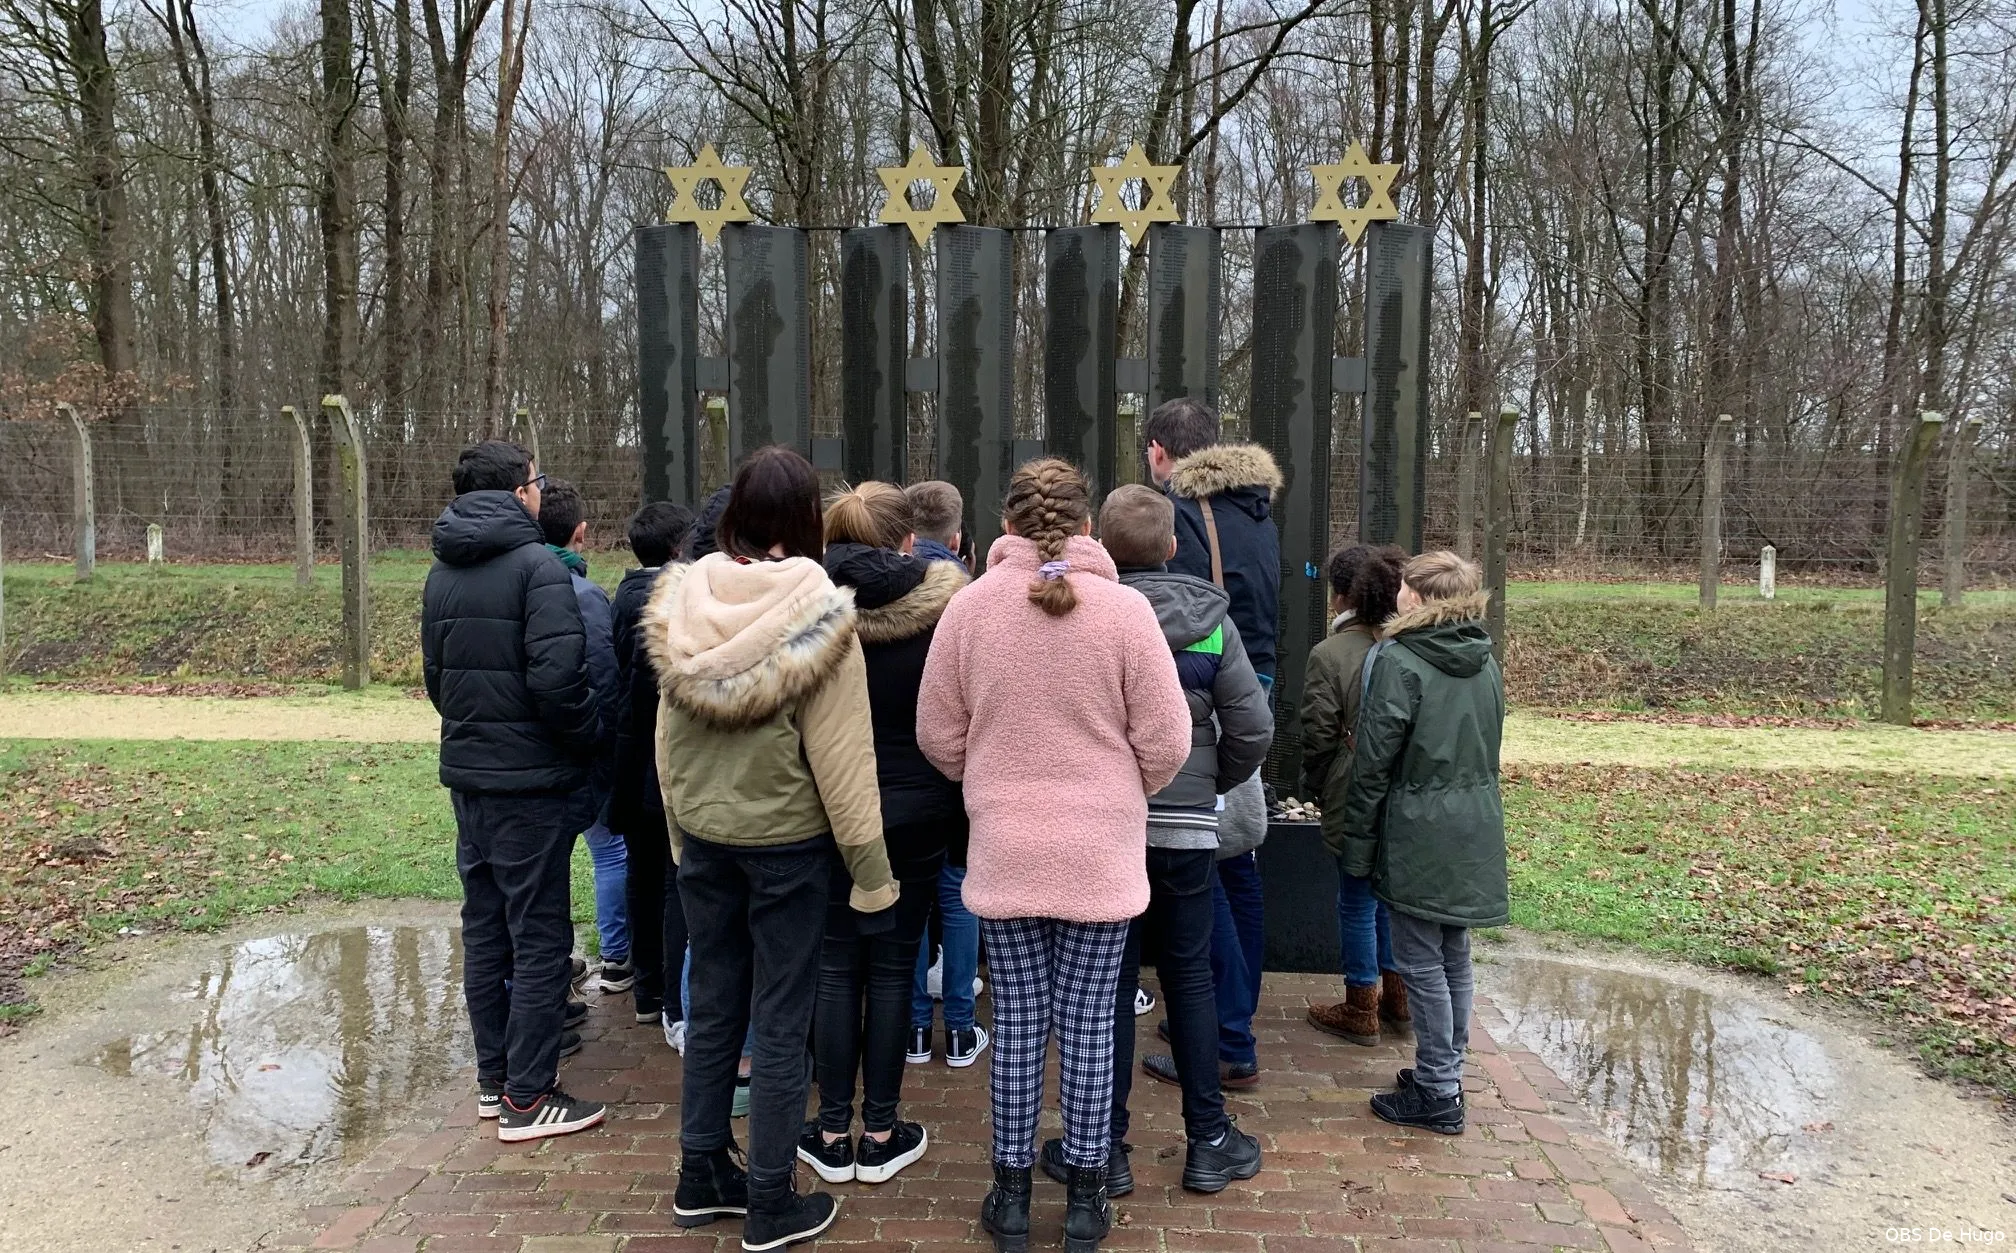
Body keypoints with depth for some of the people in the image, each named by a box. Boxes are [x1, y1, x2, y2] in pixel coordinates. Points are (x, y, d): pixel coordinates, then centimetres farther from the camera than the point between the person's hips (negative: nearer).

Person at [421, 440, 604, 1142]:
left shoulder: (441, 574, 11)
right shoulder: (535, 566, -15)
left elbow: (435, 676, 17)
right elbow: (557, 677, -23)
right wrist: (591, 737, -8)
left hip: (466, 774, 8)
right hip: (530, 780, -8)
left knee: (483, 931, 16)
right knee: (539, 938, 1)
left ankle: (493, 1079, 27)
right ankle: (527, 1099, 7)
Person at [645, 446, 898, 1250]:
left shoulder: (682, 602, -3)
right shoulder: (816, 616, -17)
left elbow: (667, 739, 6)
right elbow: (841, 761, -15)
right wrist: (872, 875, -7)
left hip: (702, 835, 5)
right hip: (787, 840, -5)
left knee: (712, 1007, 18)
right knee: (781, 1023, 7)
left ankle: (701, 1177, 31)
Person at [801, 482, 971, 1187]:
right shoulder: (941, 612, -9)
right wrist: (963, 814, 8)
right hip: (916, 813, -1)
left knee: (836, 967, 9)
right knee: (892, 968, 8)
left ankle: (833, 1135, 17)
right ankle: (880, 1135, 17)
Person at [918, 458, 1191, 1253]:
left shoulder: (969, 606, -6)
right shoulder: (1124, 609, -10)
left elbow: (938, 735, 2)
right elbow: (1166, 742, -6)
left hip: (1003, 852, 1)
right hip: (1100, 854, -1)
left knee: (1017, 1022, 12)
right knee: (1089, 1025, 10)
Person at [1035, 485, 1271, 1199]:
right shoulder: (1210, 621, -2)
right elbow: (1253, 730, -3)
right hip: (1188, 831, 2)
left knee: (1108, 985, 8)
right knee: (1190, 979, 14)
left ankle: (1104, 1148, 17)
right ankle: (1208, 1144, 22)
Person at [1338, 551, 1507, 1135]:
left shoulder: (1399, 660, -14)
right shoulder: (1486, 663, 8)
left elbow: (1373, 761, -13)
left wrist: (1358, 841, -6)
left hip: (1418, 833, -7)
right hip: (1475, 830, 7)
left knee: (1421, 961, 2)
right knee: (1453, 956, 17)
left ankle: (1437, 1093, 9)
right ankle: (1447, 1072, 29)